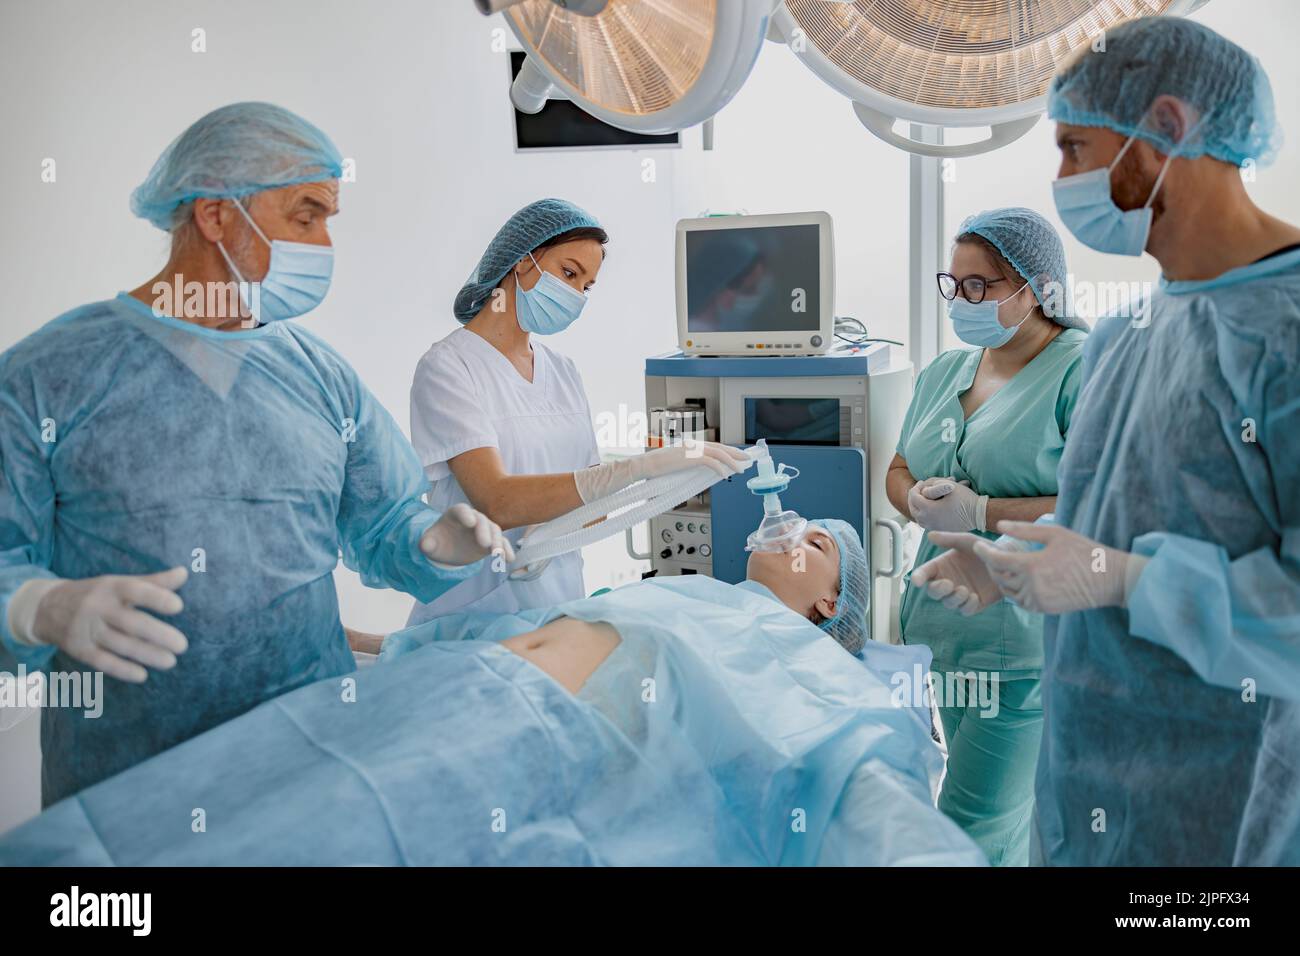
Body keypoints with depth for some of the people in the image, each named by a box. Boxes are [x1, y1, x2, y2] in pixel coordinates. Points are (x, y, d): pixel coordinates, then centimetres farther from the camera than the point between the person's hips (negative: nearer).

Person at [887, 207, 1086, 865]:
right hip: (941, 622, 7)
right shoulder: (944, 371, 12)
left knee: (974, 832, -3)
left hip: (1028, 640, -7)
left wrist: (981, 512, -22)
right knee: (1016, 807, 21)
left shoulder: (1082, 371, -11)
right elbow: (898, 471, 20)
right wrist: (916, 498, -4)